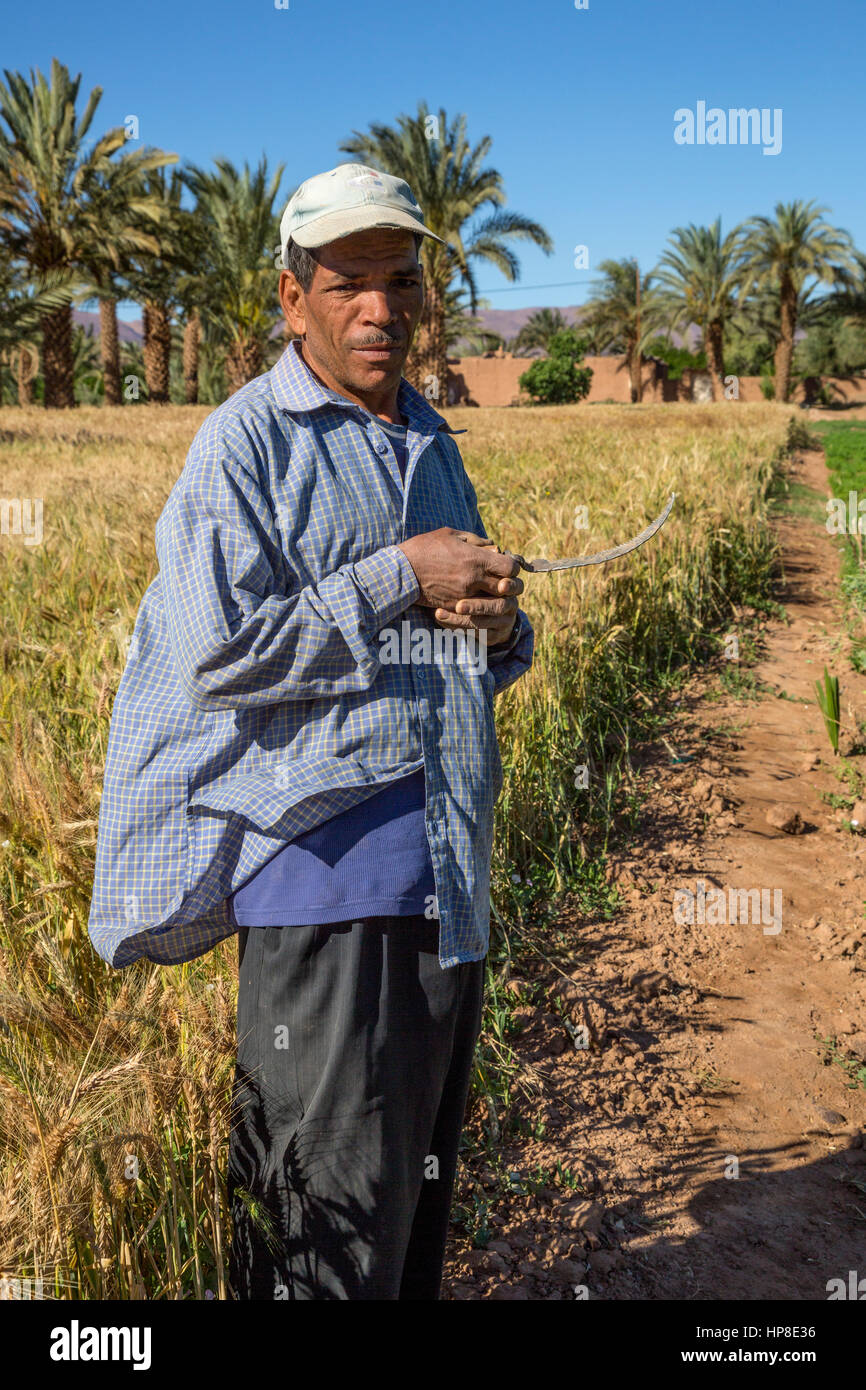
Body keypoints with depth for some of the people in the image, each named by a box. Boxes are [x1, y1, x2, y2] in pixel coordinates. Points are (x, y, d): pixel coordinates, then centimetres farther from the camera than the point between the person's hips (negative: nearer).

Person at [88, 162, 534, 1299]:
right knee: (335, 1211, -1)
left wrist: (499, 625, 0)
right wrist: (399, 580, -14)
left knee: (424, 1172, 19)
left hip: (448, 860, 8)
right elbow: (220, 656, -16)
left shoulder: (432, 441, 17)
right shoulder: (247, 441, -5)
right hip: (324, 849, -7)